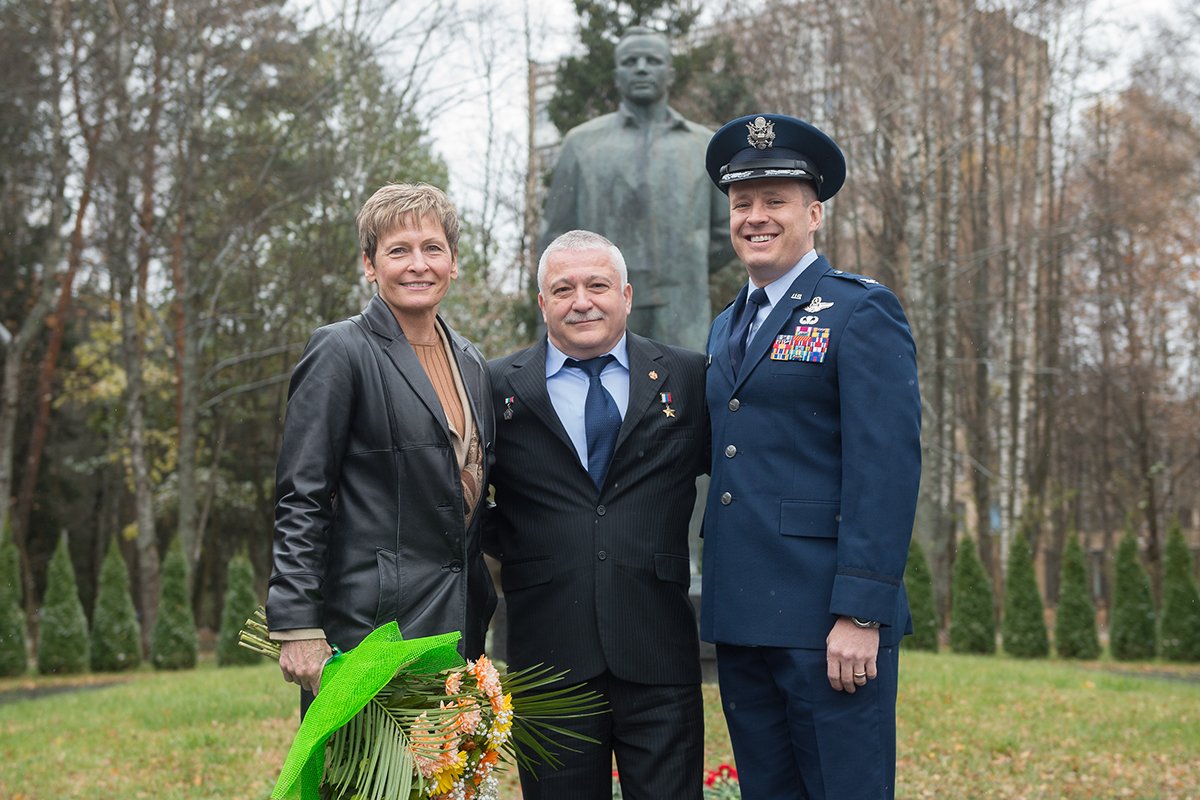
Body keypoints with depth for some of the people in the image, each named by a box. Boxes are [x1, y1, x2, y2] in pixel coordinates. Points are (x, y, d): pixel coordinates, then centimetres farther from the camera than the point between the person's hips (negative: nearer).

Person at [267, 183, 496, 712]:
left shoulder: (471, 362, 14)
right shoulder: (341, 351, -6)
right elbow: (300, 500, -10)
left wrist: (478, 613, 15)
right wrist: (298, 629, -15)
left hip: (457, 628, 7)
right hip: (370, 625, -7)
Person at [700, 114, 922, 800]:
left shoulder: (861, 311, -5)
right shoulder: (727, 326, 18)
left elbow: (887, 468, -14)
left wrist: (860, 613, -19)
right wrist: (721, 602, 14)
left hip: (828, 618, -7)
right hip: (740, 617, 7)